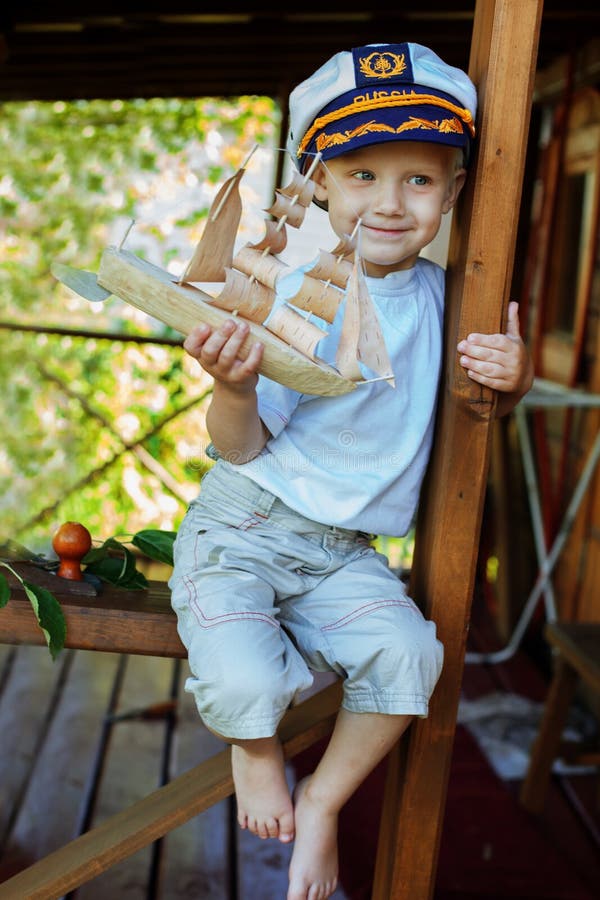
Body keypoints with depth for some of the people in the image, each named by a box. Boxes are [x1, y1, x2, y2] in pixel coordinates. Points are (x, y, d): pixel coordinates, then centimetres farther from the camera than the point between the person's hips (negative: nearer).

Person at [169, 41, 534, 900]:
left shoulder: (438, 293, 1)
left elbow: (479, 405, 17)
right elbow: (239, 448, -12)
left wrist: (514, 376, -8)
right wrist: (234, 389, -35)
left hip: (345, 553, 4)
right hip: (242, 529, -4)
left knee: (408, 655, -20)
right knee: (243, 683, -25)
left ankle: (323, 801, 9)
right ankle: (256, 750, 15)